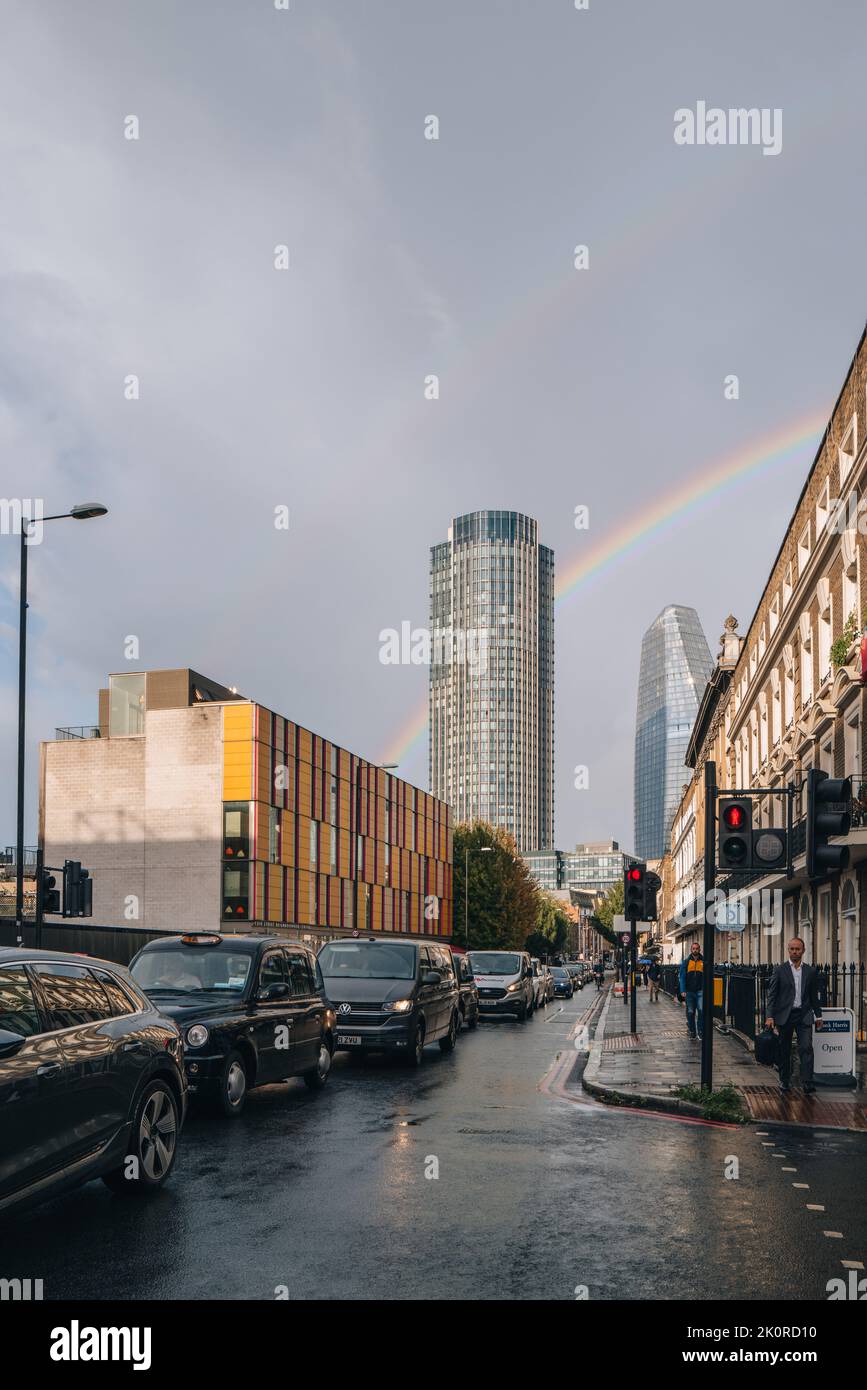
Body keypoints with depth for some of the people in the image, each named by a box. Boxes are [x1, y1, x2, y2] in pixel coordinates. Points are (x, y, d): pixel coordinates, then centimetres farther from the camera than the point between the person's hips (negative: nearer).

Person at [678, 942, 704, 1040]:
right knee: (690, 1012, 7)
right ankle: (692, 1032, 19)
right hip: (689, 991, 2)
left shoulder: (704, 962, 3)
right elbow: (682, 977, 3)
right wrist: (683, 991, -7)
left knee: (701, 1009, -18)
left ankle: (700, 1031, -8)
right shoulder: (686, 962, 5)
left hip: (700, 991, -2)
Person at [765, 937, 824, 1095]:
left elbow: (814, 996, 16)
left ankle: (807, 1083, -12)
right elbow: (772, 994, -1)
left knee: (806, 1048, -11)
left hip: (804, 1016, 1)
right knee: (784, 1051, 7)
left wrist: (818, 1015, 17)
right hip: (785, 1015, -1)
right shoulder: (779, 970, 2)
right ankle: (785, 1082, 19)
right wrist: (770, 1016, -9)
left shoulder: (811, 971, 8)